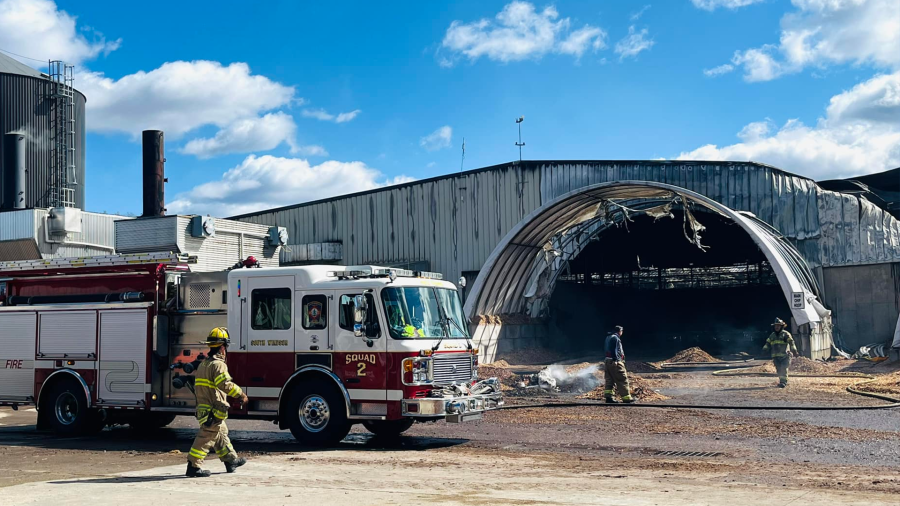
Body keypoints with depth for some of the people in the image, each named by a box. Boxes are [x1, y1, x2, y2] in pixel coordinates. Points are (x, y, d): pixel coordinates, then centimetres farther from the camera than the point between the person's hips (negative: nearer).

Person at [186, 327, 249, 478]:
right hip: (214, 411, -10)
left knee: (221, 433, 20)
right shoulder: (218, 364, -16)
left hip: (203, 408, 10)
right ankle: (193, 467, -6)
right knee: (206, 438, -7)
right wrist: (240, 394, -20)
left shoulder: (204, 363, 15)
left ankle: (231, 460, 31)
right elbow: (226, 384, -28)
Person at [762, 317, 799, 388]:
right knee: (779, 370, 5)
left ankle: (783, 382, -10)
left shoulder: (786, 334, -2)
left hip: (785, 356, -5)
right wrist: (764, 349, 3)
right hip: (776, 356, 5)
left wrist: (794, 351, -22)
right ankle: (783, 381, 18)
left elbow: (791, 343, -10)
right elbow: (768, 343, 20)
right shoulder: (772, 335, 16)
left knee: (783, 369, -13)